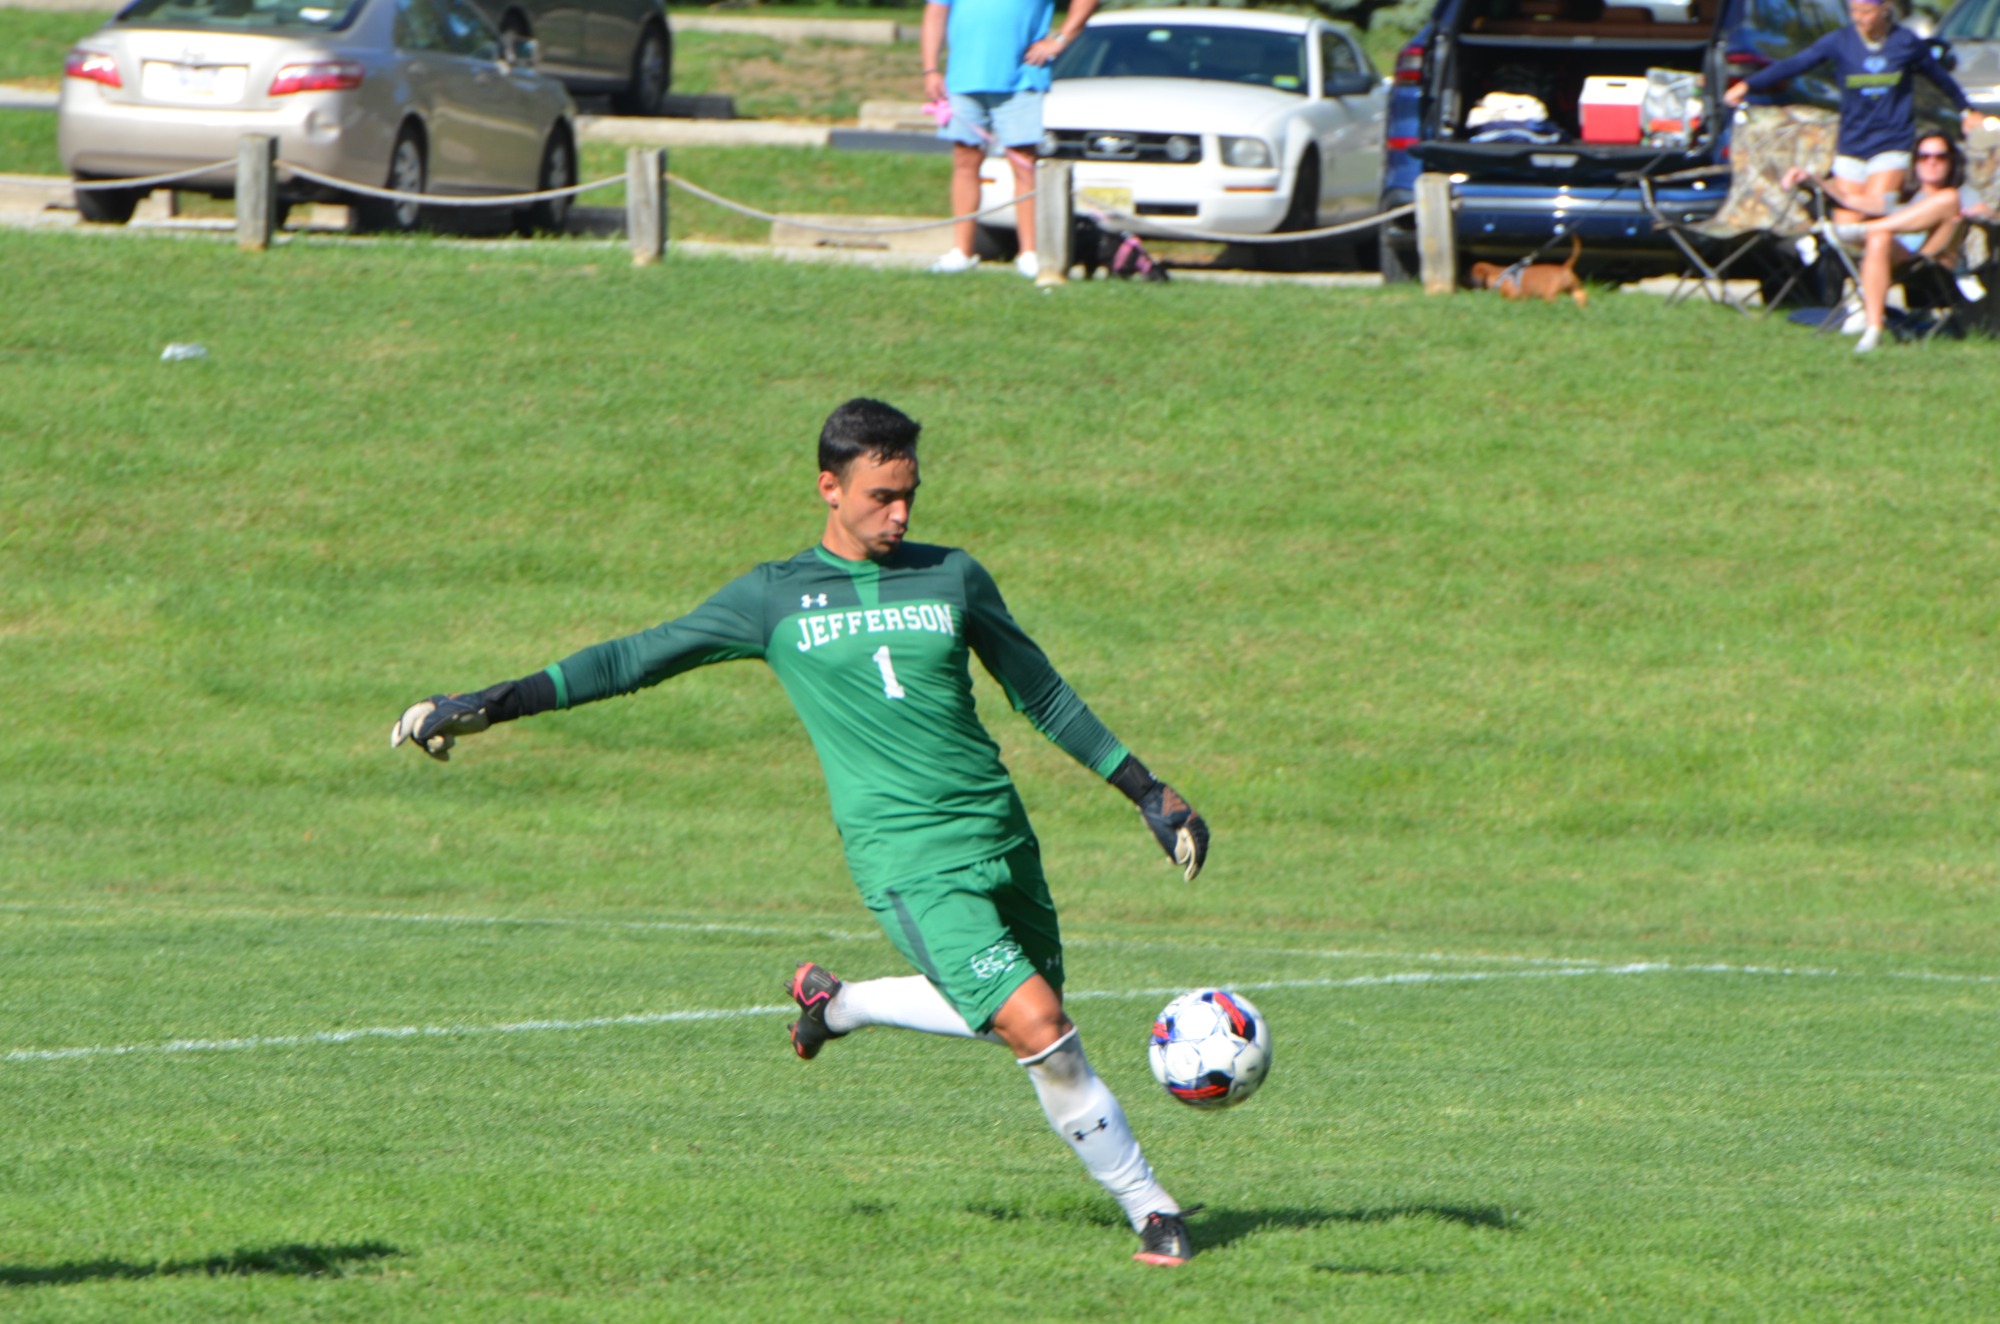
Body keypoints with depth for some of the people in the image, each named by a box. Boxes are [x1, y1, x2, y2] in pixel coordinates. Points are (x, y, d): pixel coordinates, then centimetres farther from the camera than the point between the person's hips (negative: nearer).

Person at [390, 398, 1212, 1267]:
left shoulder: (951, 578, 10)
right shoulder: (774, 599, 3)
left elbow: (1043, 693, 19)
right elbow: (636, 659, 6)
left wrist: (1150, 795, 17)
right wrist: (486, 706, 1)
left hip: (1001, 832, 5)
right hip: (908, 858, -5)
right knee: (1035, 1023, -18)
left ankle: (837, 1002, 33)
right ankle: (1149, 1210, -3)